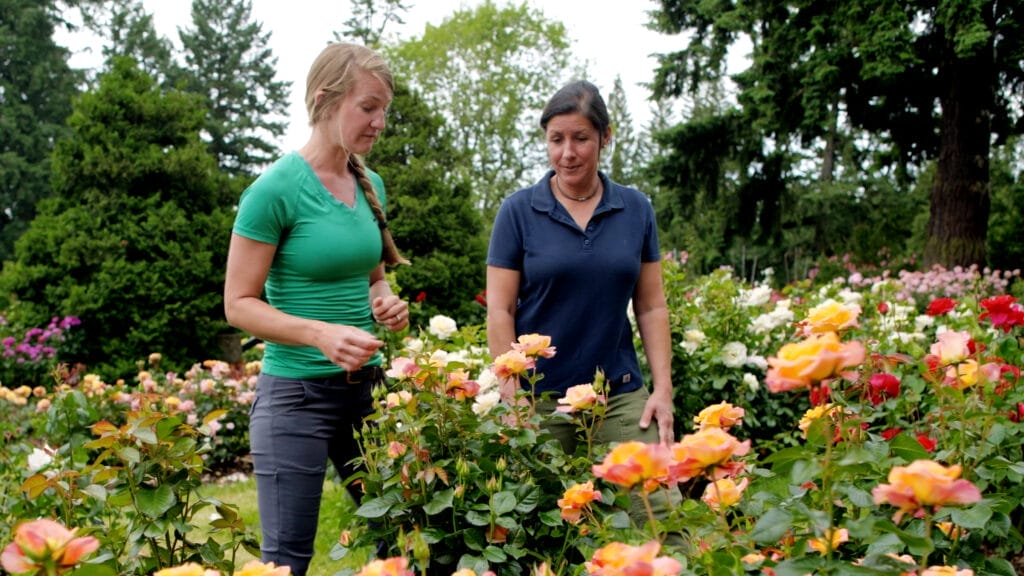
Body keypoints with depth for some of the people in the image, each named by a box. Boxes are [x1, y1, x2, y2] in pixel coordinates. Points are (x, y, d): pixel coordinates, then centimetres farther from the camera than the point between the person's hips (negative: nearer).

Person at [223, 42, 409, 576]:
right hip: (297, 392, -7)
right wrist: (320, 334, -25)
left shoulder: (370, 184, 8)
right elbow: (239, 303, -11)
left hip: (368, 387, 7)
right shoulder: (277, 188, -12)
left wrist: (384, 302, -2)